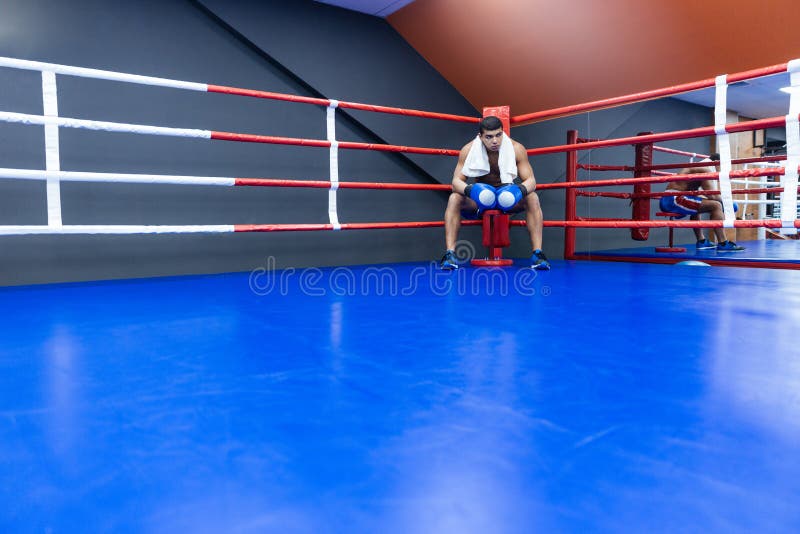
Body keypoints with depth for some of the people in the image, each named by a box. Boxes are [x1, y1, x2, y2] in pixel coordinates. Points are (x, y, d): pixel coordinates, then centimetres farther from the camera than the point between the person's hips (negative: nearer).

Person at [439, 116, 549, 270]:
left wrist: (521, 189, -41)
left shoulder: (516, 149, -16)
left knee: (532, 198, -28)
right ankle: (450, 253, -32)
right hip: (478, 198, 0)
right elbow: (456, 181, -20)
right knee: (454, 199, -29)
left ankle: (537, 253, -28)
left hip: (507, 195, 0)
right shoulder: (469, 150, -17)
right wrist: (469, 190, -44)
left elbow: (530, 180, -17)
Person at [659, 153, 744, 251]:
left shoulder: (697, 167, 28)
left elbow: (695, 194, 33)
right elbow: (712, 196, -13)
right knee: (716, 205, -13)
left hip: (667, 200, 11)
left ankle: (702, 241, 34)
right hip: (674, 200, -11)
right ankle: (723, 244, -11)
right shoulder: (706, 169, -3)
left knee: (696, 205, 37)